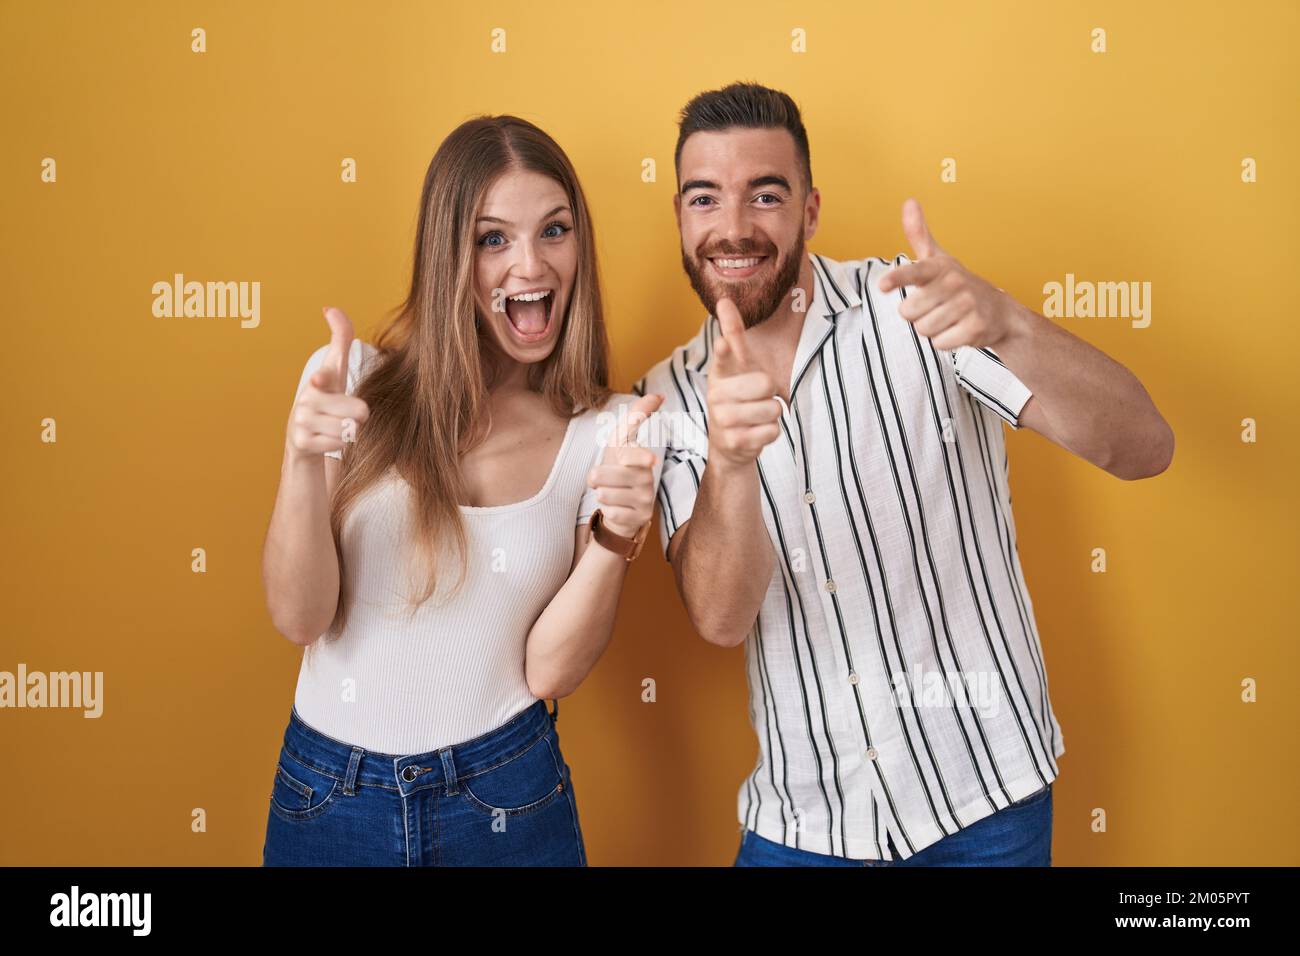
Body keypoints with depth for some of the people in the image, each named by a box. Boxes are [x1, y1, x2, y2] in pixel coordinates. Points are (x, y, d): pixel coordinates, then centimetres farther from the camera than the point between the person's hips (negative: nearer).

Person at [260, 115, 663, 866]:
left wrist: (617, 537, -27)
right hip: (326, 794, 1)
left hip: (506, 801, 0)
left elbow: (549, 671, -11)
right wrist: (303, 460, -26)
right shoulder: (353, 382, -8)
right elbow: (300, 617, -10)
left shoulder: (610, 430, -9)